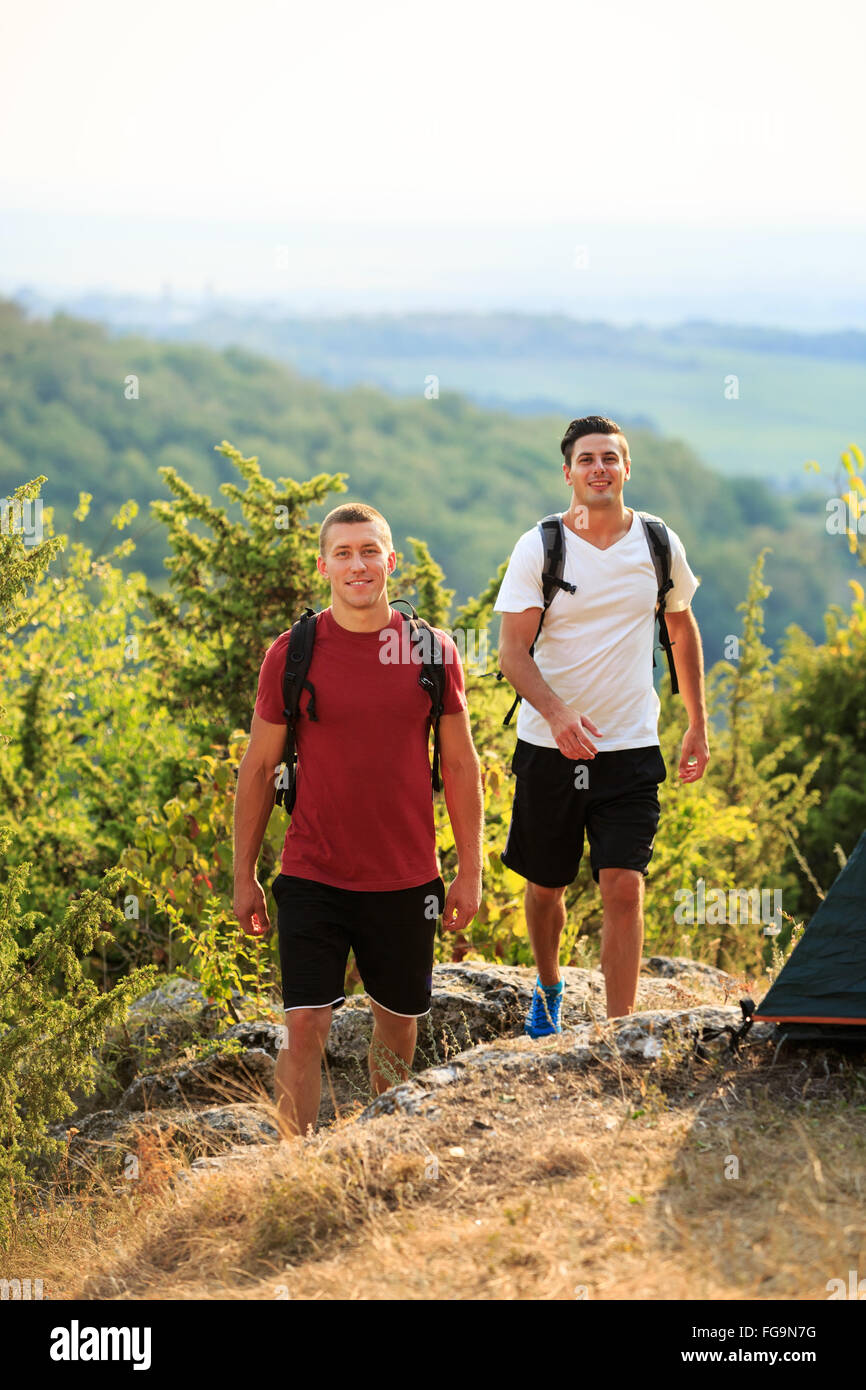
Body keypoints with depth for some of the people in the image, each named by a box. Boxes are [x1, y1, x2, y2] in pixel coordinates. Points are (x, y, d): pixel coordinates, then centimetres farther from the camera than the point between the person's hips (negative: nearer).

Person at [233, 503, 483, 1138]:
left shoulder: (431, 651, 0)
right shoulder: (291, 653, -3)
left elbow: (460, 763, 6)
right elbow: (259, 766, 4)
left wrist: (471, 869, 4)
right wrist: (244, 876, 3)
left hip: (406, 880, 2)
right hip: (313, 877, -2)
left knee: (398, 1020, 14)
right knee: (305, 1027, -10)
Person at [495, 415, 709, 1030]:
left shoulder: (660, 545, 1)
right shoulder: (539, 548, -6)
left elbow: (684, 631, 16)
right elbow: (513, 651, -10)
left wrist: (698, 726, 15)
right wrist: (556, 711, -27)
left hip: (630, 749, 0)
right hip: (548, 746, 0)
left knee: (623, 888, -12)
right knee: (546, 884, 13)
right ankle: (549, 988, 40)